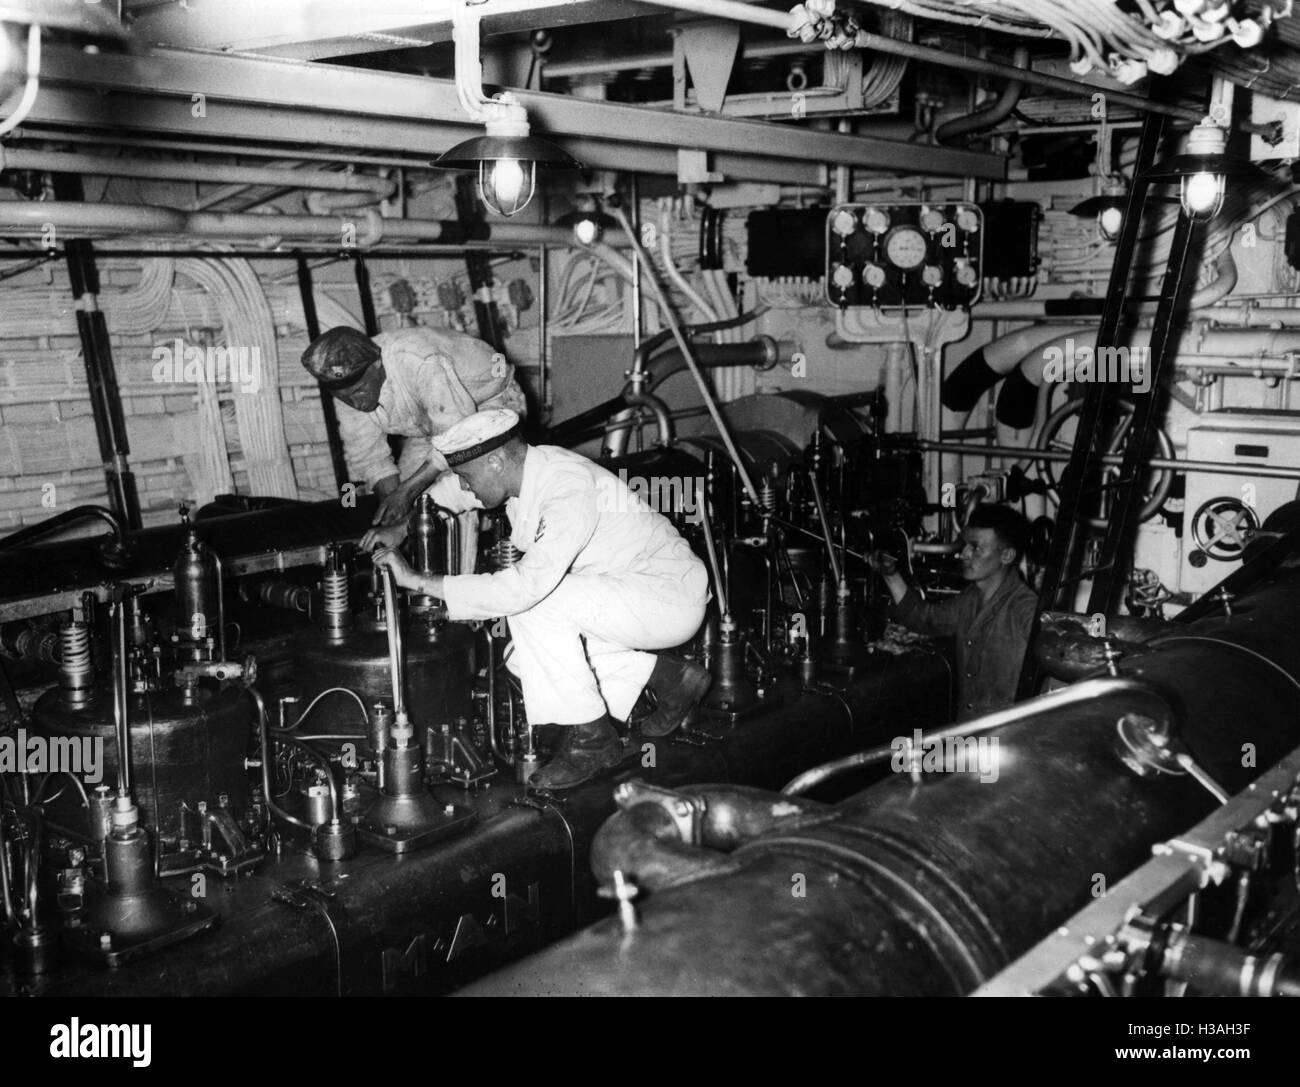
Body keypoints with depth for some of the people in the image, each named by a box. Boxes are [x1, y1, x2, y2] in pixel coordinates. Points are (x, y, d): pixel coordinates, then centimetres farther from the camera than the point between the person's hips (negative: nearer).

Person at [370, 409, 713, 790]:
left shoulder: (569, 493, -32)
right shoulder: (531, 466, -3)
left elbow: (524, 587, -42)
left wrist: (418, 581, -36)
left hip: (672, 600, -10)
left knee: (533, 603, -27)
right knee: (522, 655, 0)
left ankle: (591, 738, -10)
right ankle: (665, 675, 11)